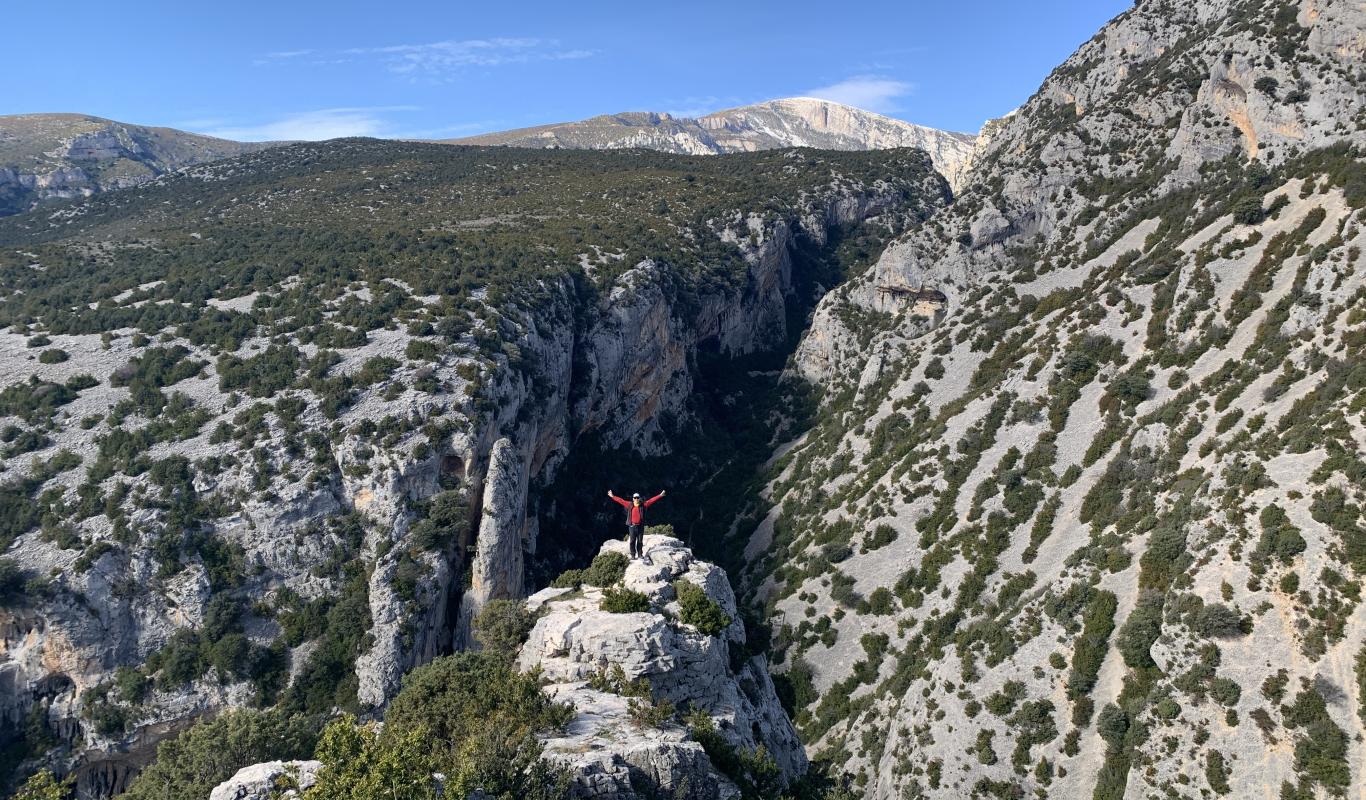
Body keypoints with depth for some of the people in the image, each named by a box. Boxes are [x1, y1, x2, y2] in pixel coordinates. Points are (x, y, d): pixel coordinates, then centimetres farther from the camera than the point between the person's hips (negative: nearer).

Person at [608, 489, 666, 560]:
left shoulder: (643, 505, 3)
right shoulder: (629, 505, 4)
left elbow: (652, 500, 2)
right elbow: (620, 500, 6)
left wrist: (660, 495, -2)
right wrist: (612, 496, 5)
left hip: (640, 526, 0)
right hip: (632, 526, 0)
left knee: (640, 541, 7)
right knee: (632, 541, 3)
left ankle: (640, 554, 17)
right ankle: (633, 555, 10)